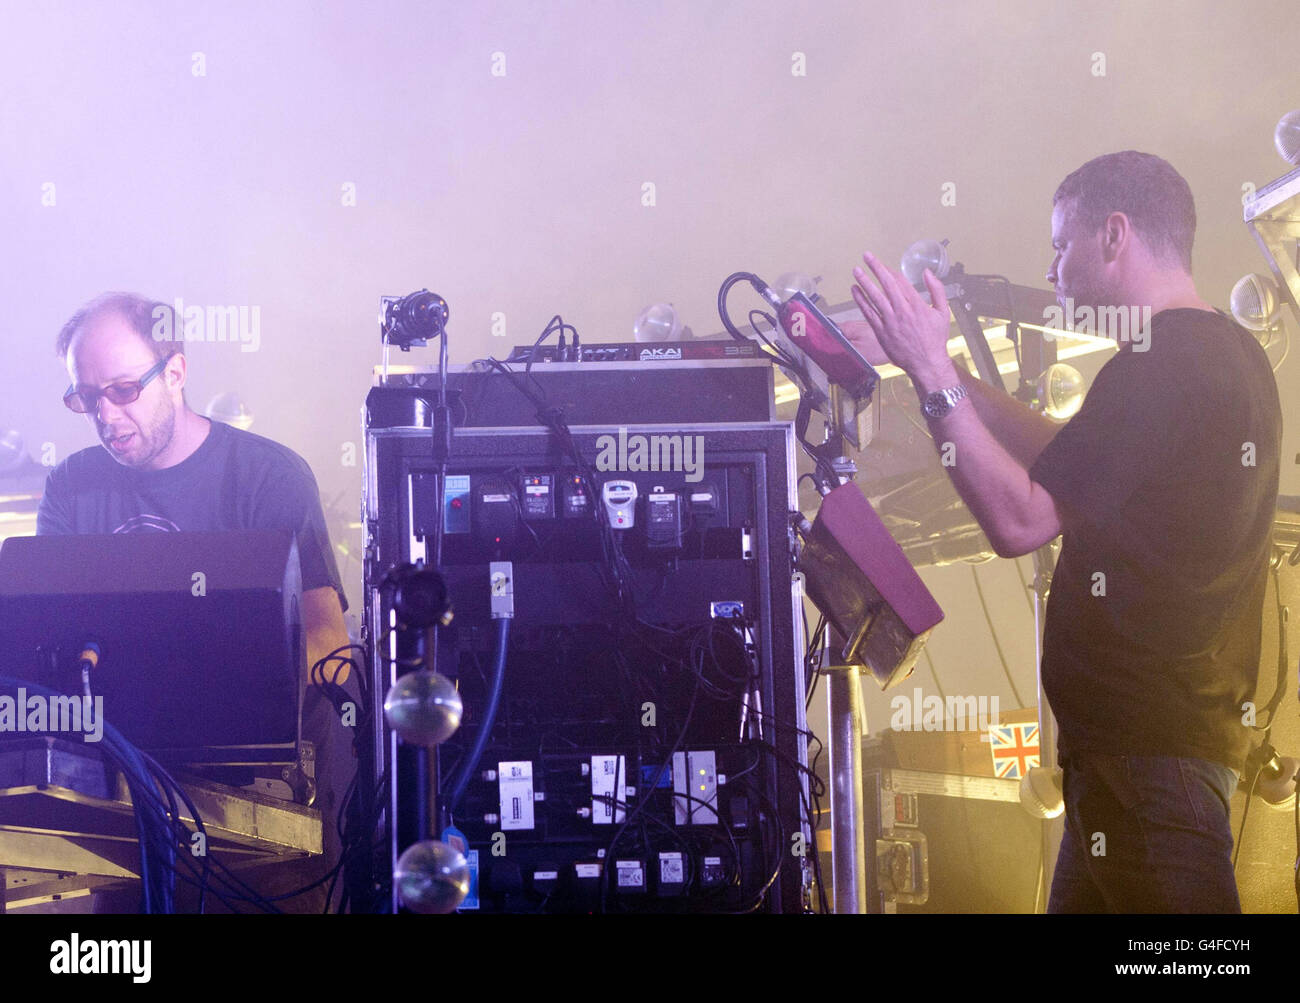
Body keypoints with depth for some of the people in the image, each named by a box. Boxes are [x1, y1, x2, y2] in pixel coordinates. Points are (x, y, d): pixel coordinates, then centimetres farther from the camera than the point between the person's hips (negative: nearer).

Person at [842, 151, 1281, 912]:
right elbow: (1066, 459, 21)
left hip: (1150, 745, -10)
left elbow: (1020, 520, -18)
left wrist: (933, 374, -12)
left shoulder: (1160, 366, -17)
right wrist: (937, 366, 19)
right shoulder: (1229, 352, 15)